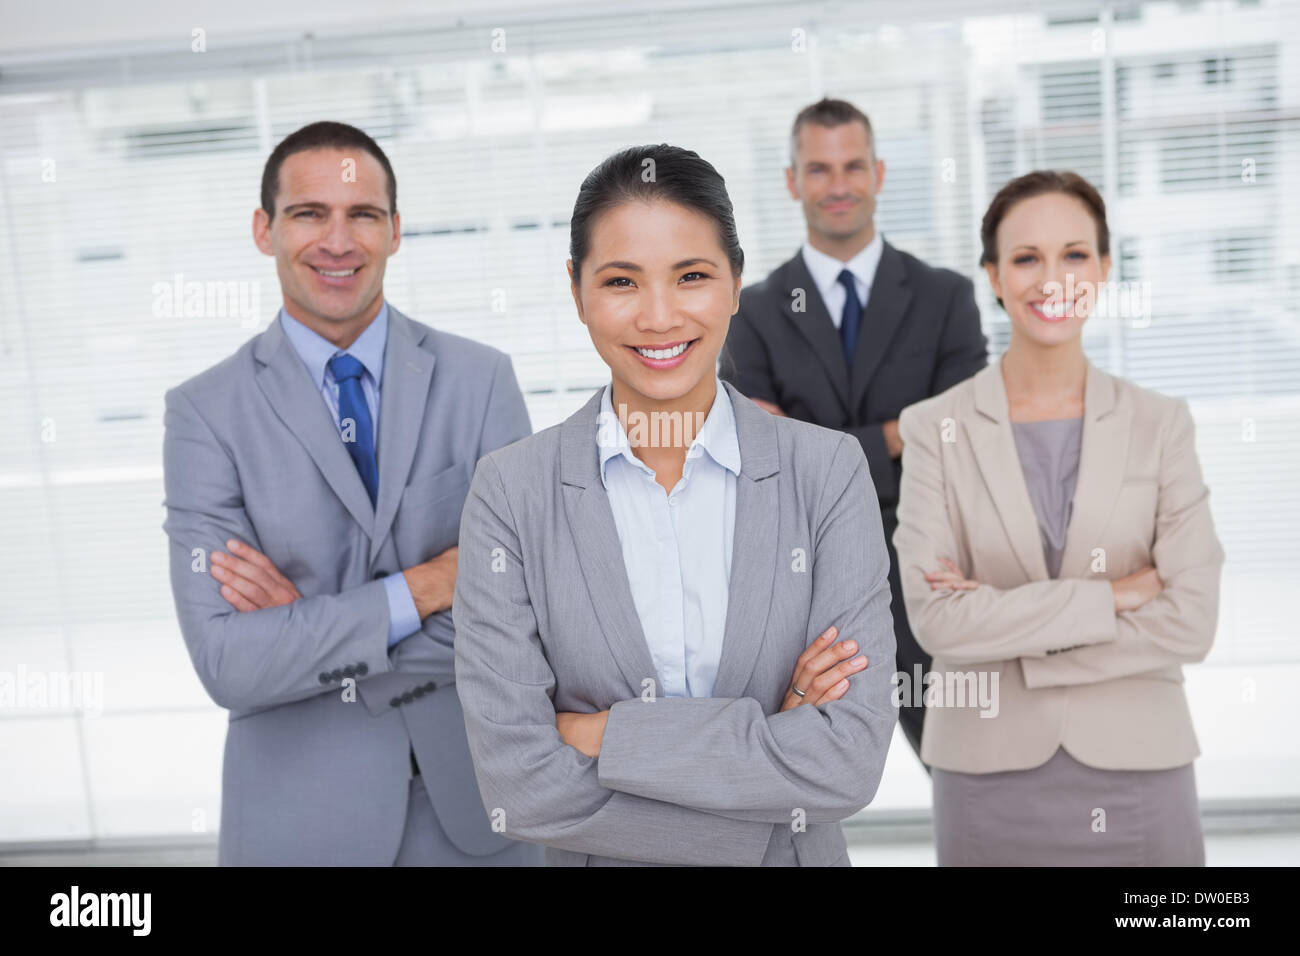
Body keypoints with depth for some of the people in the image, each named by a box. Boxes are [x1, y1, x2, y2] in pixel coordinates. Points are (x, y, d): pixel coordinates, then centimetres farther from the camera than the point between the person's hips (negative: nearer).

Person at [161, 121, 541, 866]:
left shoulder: (481, 379, -5)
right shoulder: (205, 412, -8)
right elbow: (229, 664, -15)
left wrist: (308, 625, -15)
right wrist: (422, 589, -18)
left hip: (476, 785, 1)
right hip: (300, 809, -1)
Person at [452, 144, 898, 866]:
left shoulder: (830, 472, -12)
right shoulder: (511, 493, -13)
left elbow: (852, 761, -18)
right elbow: (519, 786, -19)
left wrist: (608, 734, -20)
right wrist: (765, 738, -20)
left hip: (799, 852, 1)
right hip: (601, 858, 0)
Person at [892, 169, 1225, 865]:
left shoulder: (1160, 424, 0)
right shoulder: (936, 428, -4)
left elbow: (1192, 622, -9)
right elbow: (936, 619, -14)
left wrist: (1006, 640, -13)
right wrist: (1112, 595, -15)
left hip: (1137, 777, 1)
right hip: (990, 782, -1)